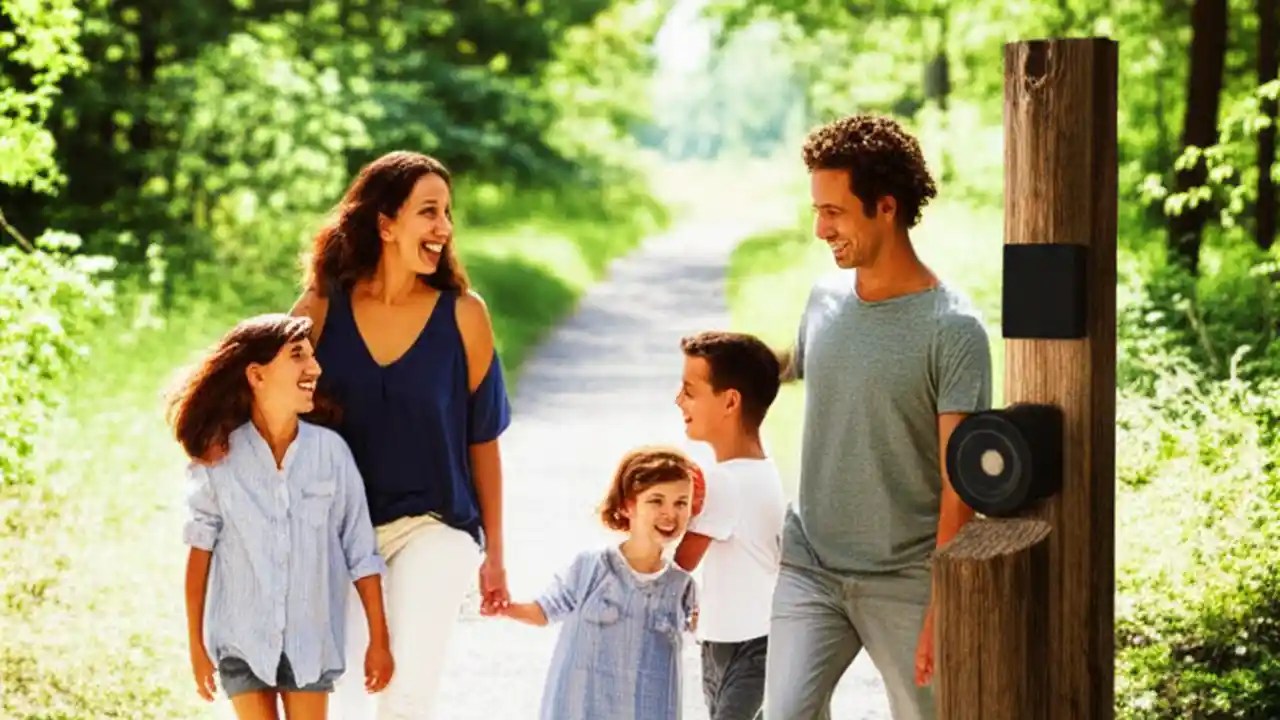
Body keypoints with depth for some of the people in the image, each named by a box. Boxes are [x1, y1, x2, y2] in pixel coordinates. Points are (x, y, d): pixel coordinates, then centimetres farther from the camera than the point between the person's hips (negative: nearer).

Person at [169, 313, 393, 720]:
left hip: (310, 637, 1)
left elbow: (360, 552, -2)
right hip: (242, 638, -1)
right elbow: (201, 551, 1)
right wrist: (196, 643, 4)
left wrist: (378, 639, 0)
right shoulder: (218, 457, -8)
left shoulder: (330, 450, -7)